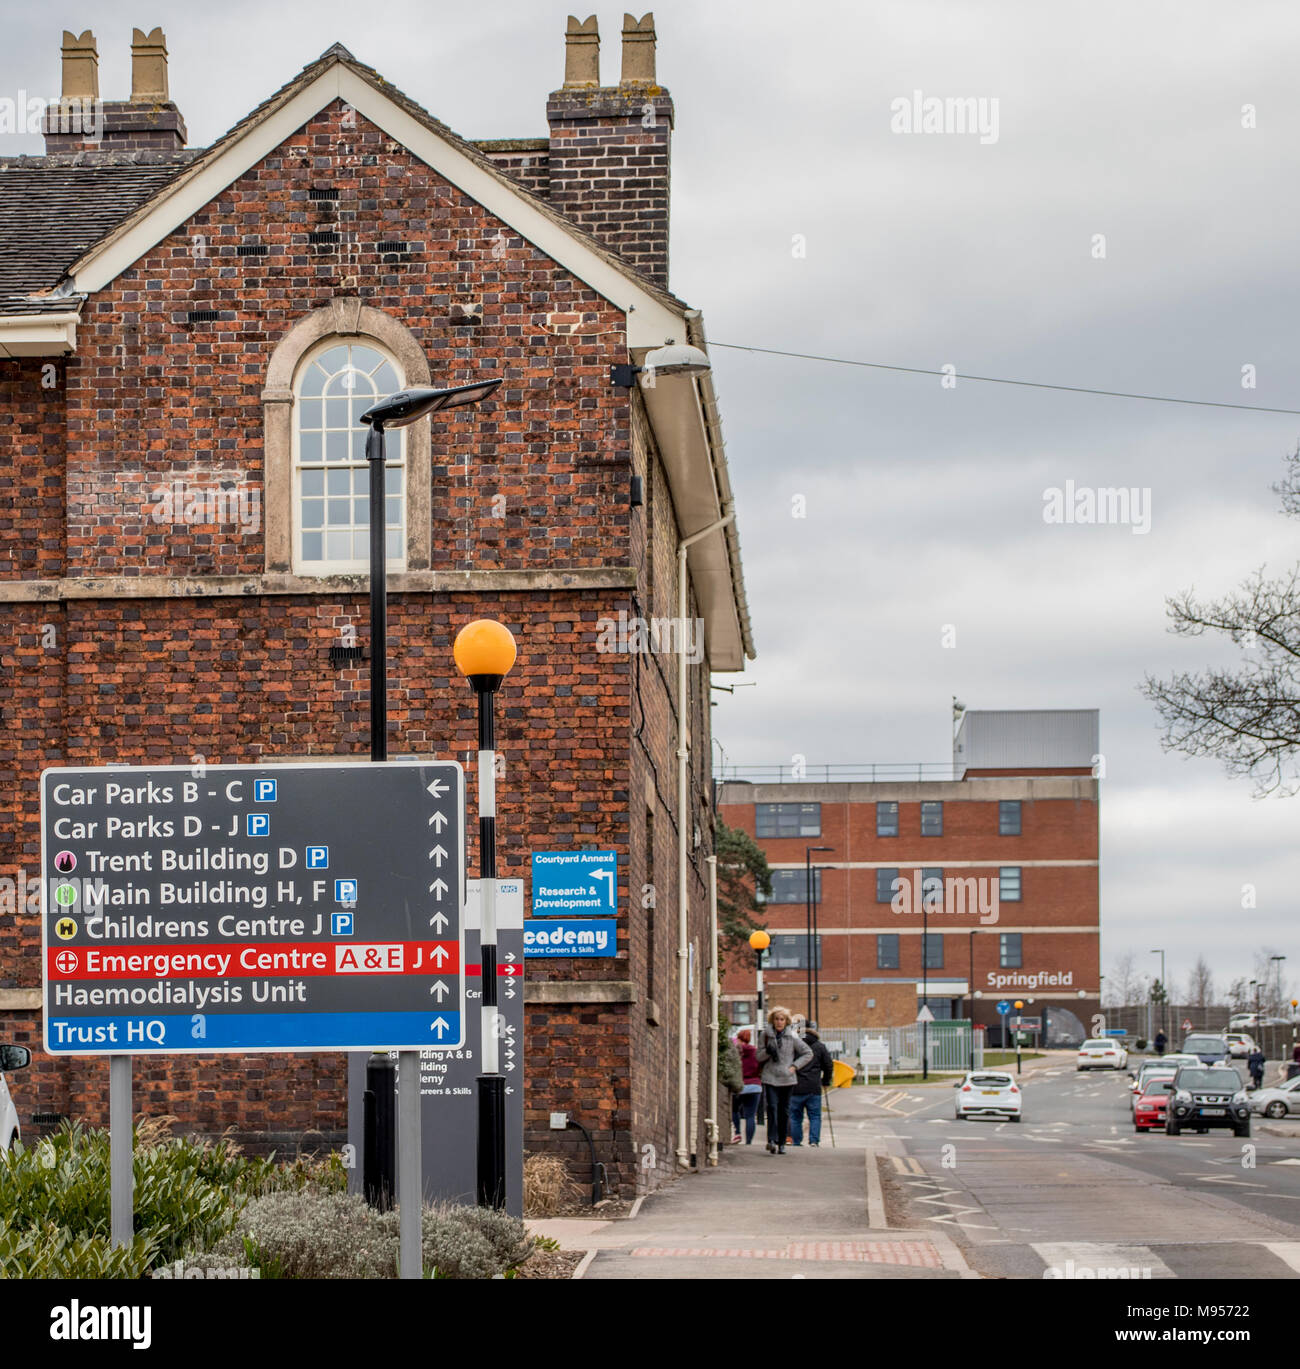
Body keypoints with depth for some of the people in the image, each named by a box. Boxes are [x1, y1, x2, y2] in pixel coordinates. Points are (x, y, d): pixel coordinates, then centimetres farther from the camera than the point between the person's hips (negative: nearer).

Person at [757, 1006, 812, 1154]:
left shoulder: (792, 1037, 1)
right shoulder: (766, 1035, 4)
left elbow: (808, 1053, 7)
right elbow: (759, 1057, 8)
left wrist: (795, 1066, -4)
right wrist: (767, 1051, -13)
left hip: (787, 1079, 0)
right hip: (770, 1078, 0)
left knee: (784, 1111, 5)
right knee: (772, 1107, -17)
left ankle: (782, 1143, 13)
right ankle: (772, 1140, -24)